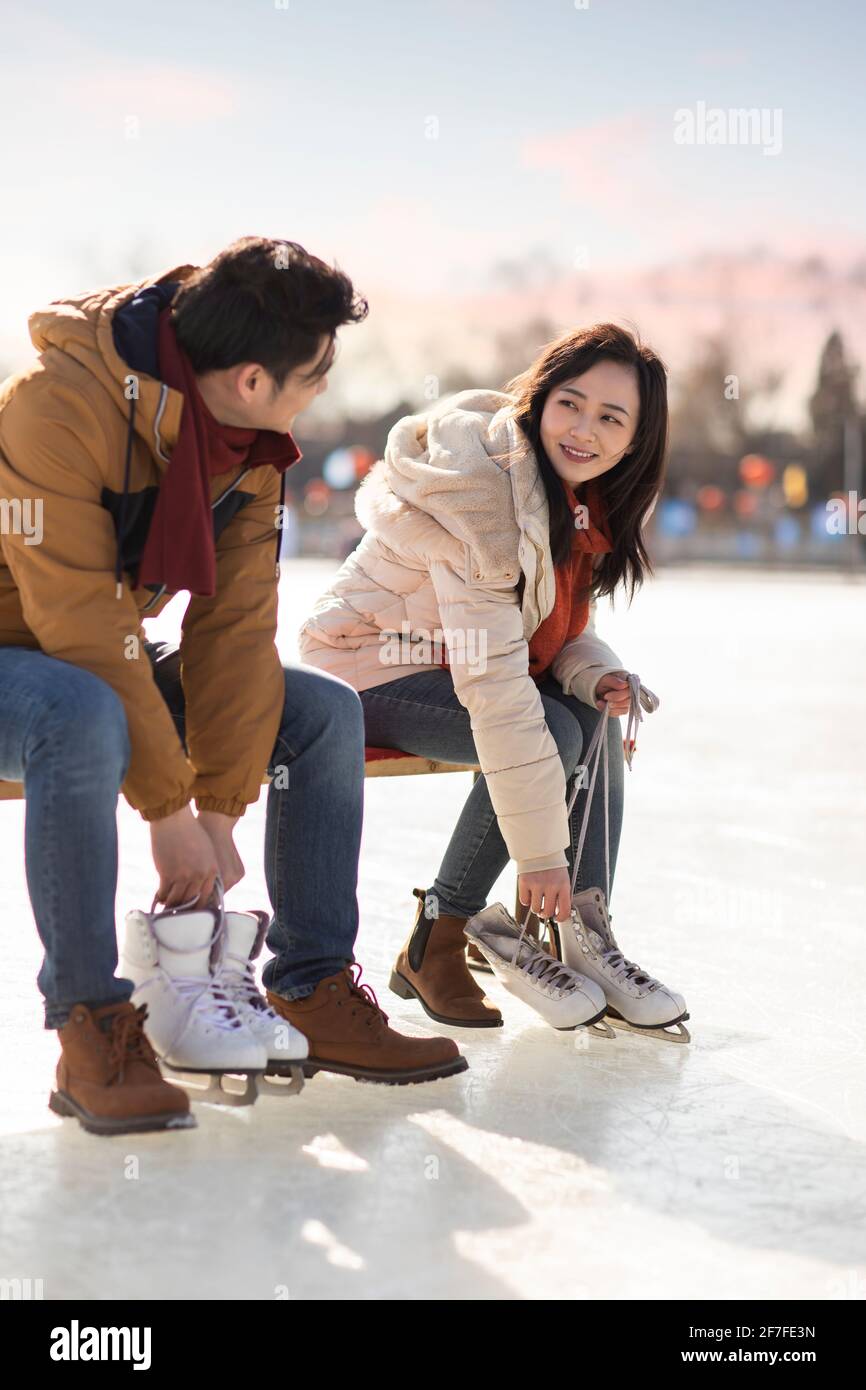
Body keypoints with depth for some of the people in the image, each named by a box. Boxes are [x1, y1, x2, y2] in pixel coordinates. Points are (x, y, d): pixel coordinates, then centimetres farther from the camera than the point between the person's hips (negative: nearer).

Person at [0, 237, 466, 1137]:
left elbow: (235, 622, -9)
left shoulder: (252, 435, -6)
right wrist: (169, 809, -27)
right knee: (88, 721, -40)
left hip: (112, 660, 7)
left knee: (326, 714, -6)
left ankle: (314, 993, 2)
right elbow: (81, 627, -31)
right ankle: (91, 1025, -27)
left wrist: (219, 809, -15)